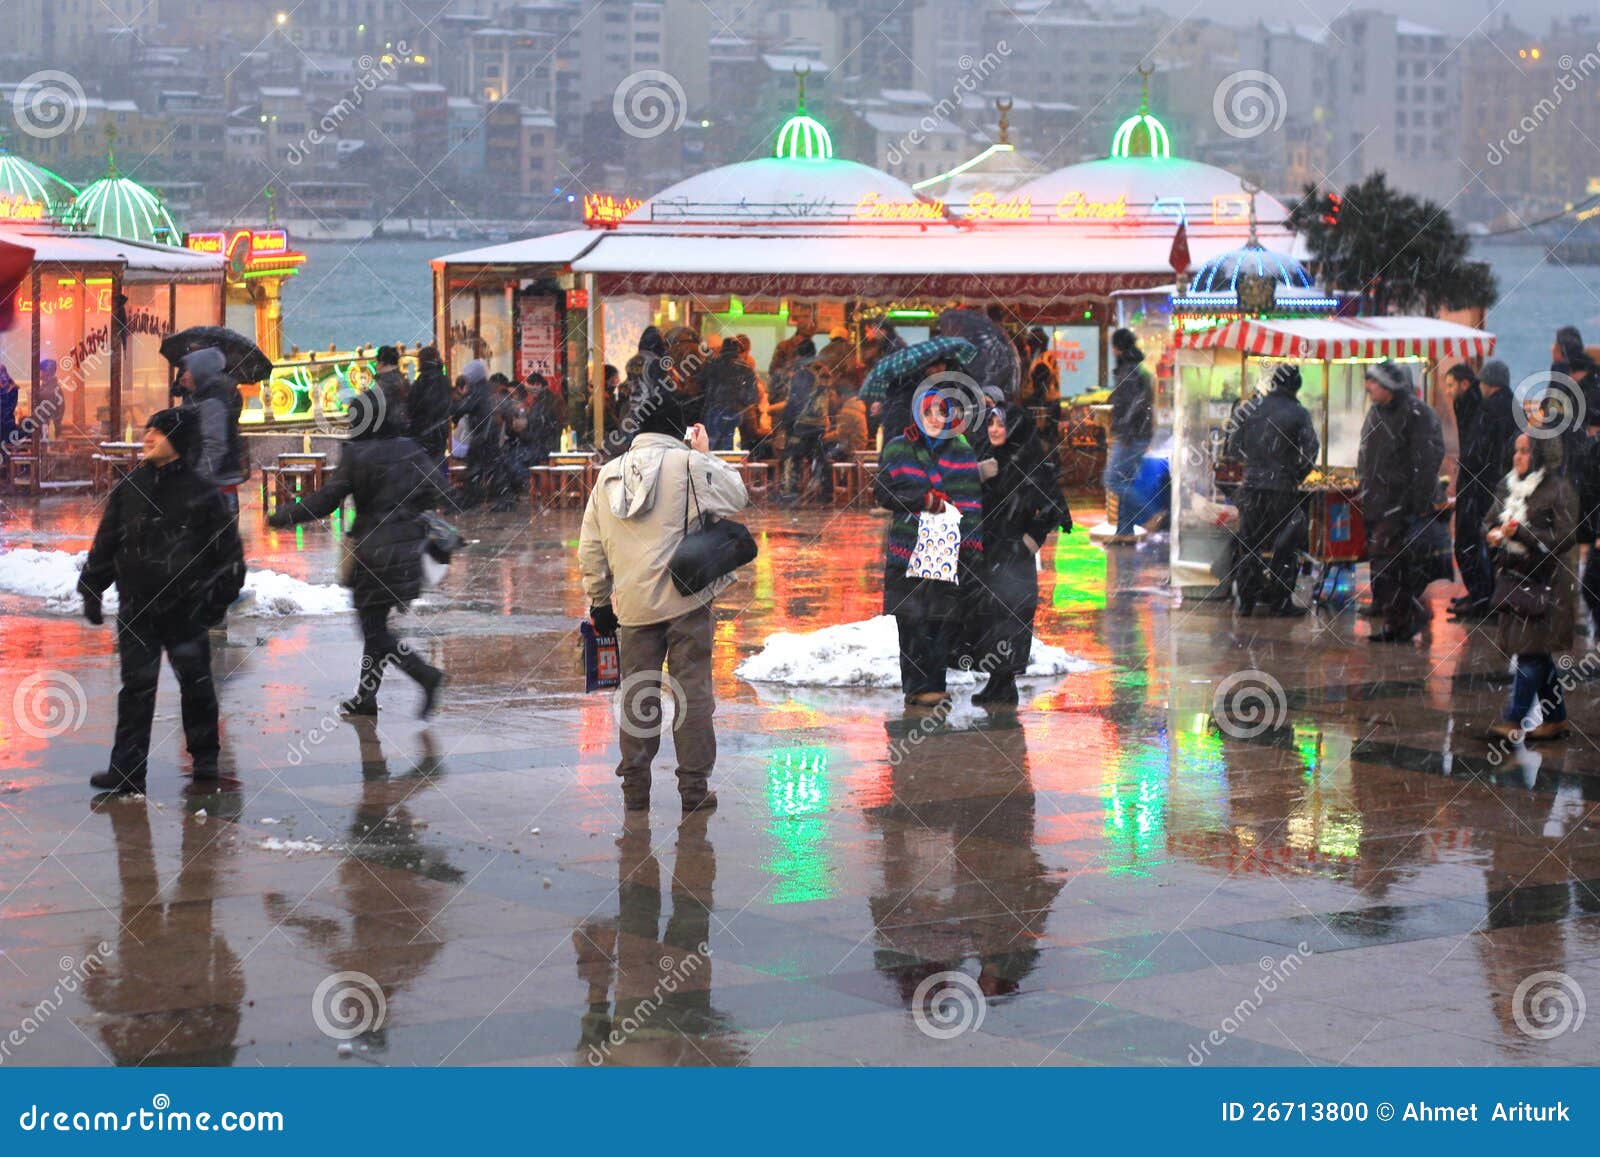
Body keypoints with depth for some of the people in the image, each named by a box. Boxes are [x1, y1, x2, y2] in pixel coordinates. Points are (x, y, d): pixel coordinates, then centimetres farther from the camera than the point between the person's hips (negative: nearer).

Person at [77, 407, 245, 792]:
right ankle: (127, 770, 1)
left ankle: (205, 757, 25)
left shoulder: (201, 493, -4)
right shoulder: (130, 488, 5)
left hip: (186, 607, -2)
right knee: (136, 687, 1)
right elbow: (106, 543, 12)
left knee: (196, 682, 8)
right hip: (136, 607, 2)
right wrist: (91, 589, 9)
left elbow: (228, 548, 1)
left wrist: (221, 595, -2)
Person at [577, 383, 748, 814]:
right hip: (686, 600, -4)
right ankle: (694, 786, 4)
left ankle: (634, 786, 15)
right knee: (692, 690, 2)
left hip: (633, 603, 4)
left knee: (637, 691, 11)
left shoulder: (609, 475, 7)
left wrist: (599, 601, 18)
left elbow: (590, 549, 10)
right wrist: (707, 454, 14)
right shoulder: (690, 464, -9)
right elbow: (737, 496, 3)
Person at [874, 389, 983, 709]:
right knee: (912, 621, -6)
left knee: (942, 619, -3)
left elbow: (970, 503, 8)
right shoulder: (897, 449, 9)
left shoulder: (962, 452, 12)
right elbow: (883, 491, 0)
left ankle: (933, 686, 2)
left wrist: (972, 544, -3)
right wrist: (927, 500, -9)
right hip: (907, 547, -1)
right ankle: (918, 687, -2)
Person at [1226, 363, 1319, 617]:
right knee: (1282, 547, 5)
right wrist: (1297, 477, 2)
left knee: (1248, 544, 12)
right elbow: (1311, 451, -11)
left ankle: (1246, 601, 14)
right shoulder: (1298, 413, -5)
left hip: (1251, 486, 3)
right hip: (1282, 489, -3)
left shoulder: (1250, 409, 4)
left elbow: (1234, 447, 6)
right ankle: (1280, 603, 7)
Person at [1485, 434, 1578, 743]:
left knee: (1529, 650, -10)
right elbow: (1490, 521, 15)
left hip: (1545, 583, -7)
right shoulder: (1509, 486, 9)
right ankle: (1556, 718, 21)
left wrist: (1519, 532, -22)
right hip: (1516, 580, 7)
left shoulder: (1558, 490, -12)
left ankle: (1515, 721, -10)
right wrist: (1493, 533, -9)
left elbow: (1564, 539, -17)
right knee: (1538, 653, 12)